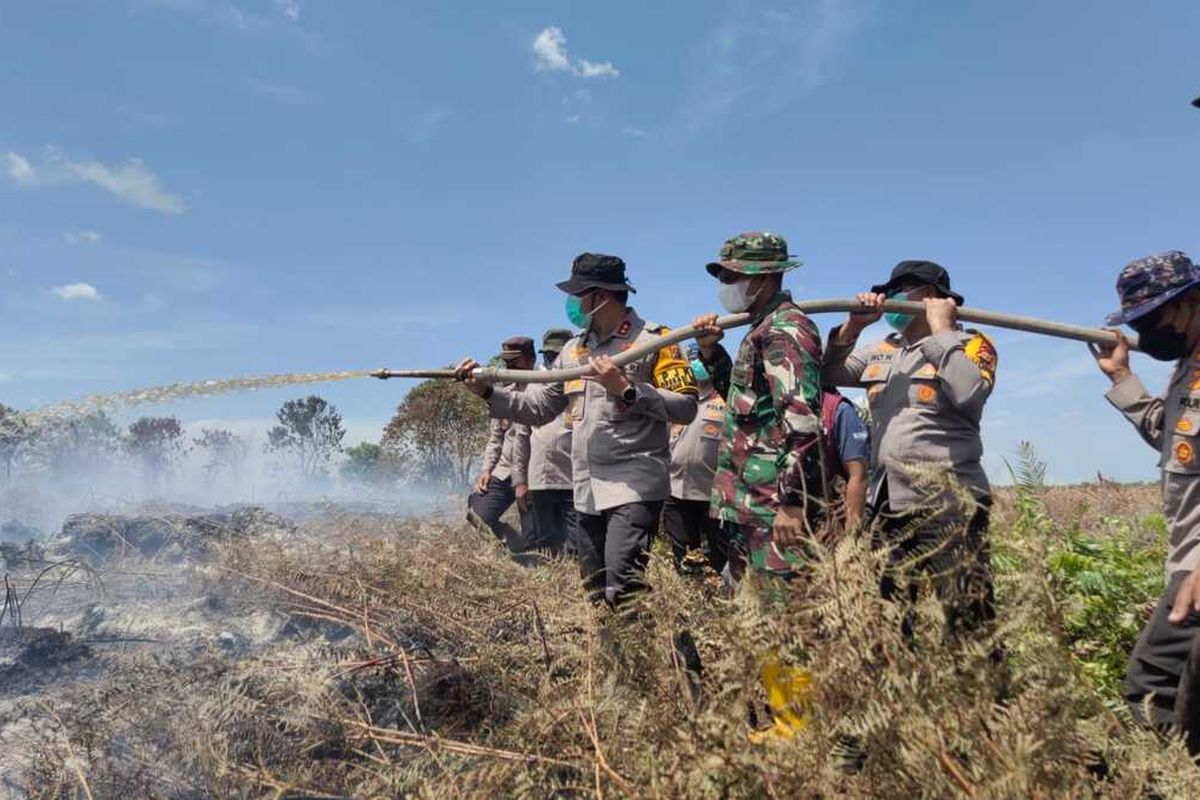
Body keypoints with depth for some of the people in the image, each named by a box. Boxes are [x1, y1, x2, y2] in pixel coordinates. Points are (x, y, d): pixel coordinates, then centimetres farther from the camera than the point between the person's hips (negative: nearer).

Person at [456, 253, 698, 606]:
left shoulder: (653, 339, -6)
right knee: (595, 592, 14)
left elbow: (686, 407, -13)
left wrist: (625, 388, -20)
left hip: (634, 484, -7)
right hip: (588, 490, 8)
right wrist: (487, 391, 3)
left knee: (623, 590, -19)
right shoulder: (574, 350, 15)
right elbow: (537, 407, 14)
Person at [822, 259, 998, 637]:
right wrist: (854, 325, 1)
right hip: (888, 507, 7)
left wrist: (941, 330, -11)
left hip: (949, 506, -6)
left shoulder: (970, 345, 0)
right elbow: (826, 374, 13)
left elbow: (969, 394, -20)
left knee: (967, 629, -8)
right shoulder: (882, 352, 17)